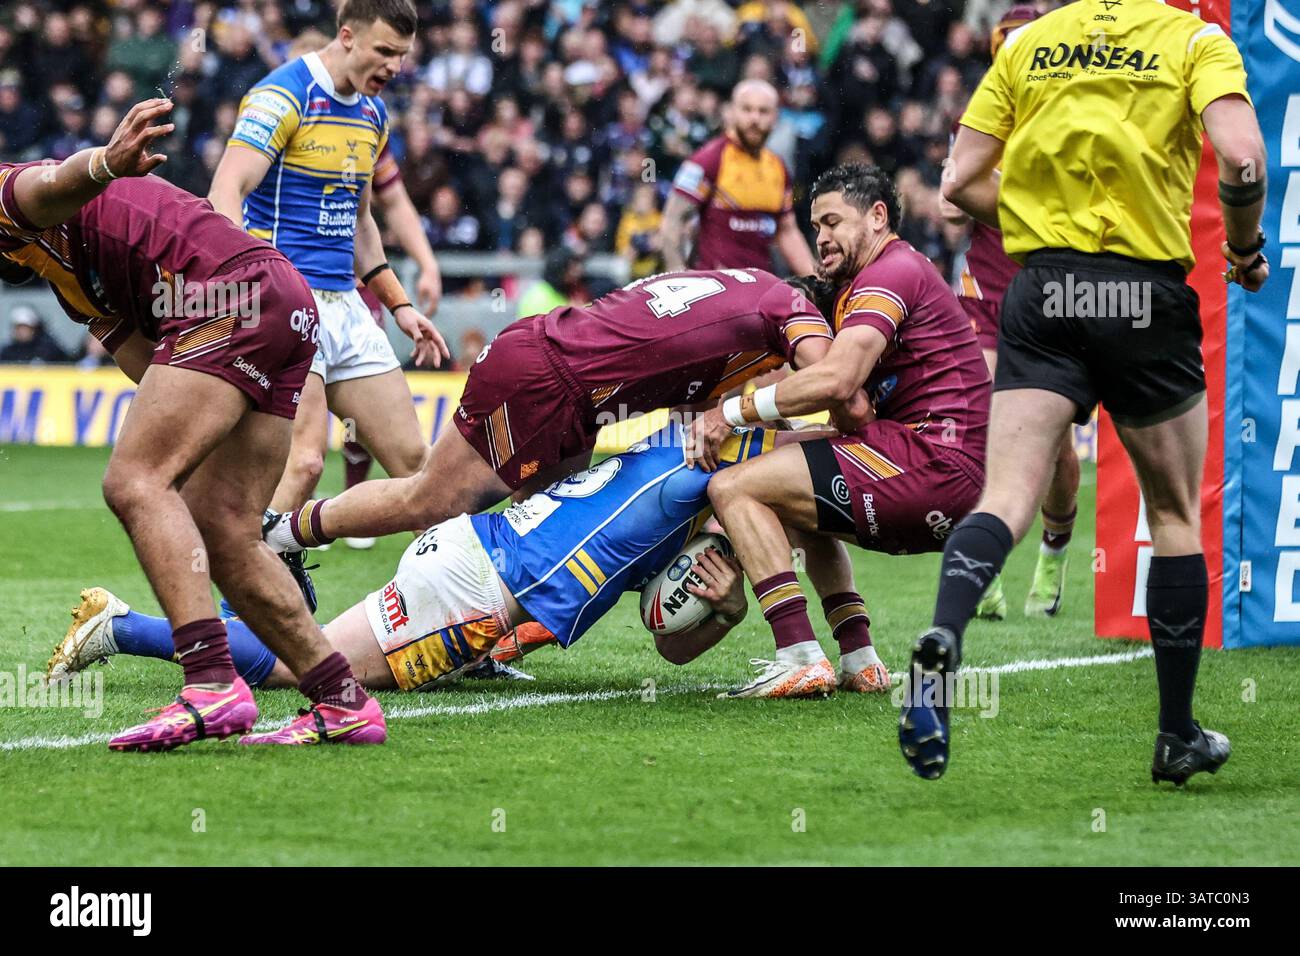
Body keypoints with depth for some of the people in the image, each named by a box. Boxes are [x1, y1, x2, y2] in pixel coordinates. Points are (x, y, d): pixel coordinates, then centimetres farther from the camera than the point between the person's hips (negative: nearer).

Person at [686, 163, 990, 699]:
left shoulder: (892, 271, -7)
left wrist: (734, 411, -12)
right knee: (793, 504, 34)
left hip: (933, 460, -11)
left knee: (734, 489, -11)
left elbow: (836, 380, -23)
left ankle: (801, 658, -20)